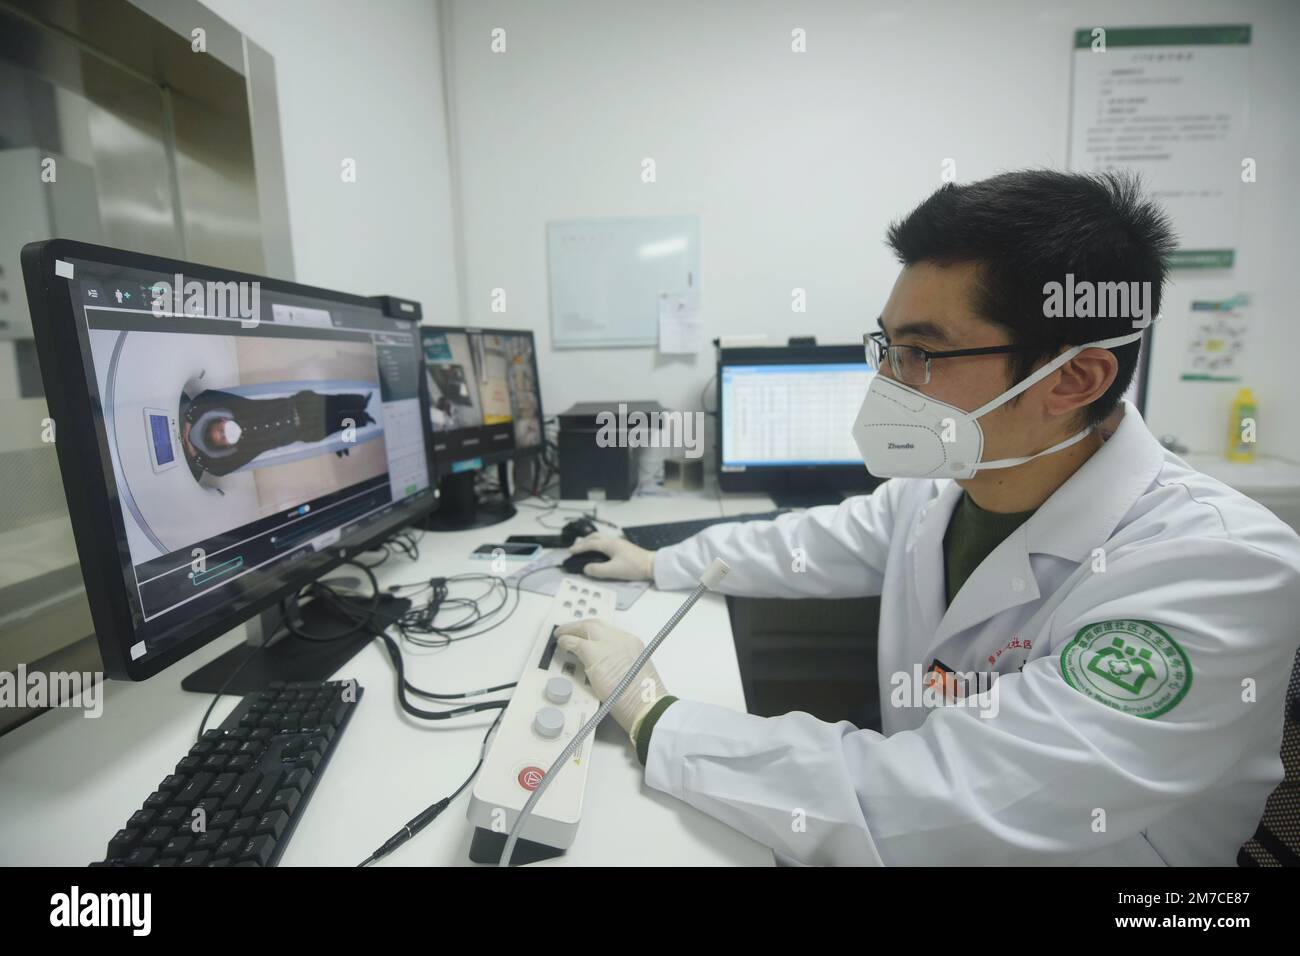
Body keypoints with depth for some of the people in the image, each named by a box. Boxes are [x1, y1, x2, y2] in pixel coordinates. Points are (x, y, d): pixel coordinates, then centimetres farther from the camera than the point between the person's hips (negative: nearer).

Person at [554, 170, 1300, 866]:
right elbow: (817, 542, 8)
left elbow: (923, 811, -35)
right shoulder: (940, 485, -8)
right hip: (913, 817, 5)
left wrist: (653, 718, -26)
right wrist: (658, 564, 14)